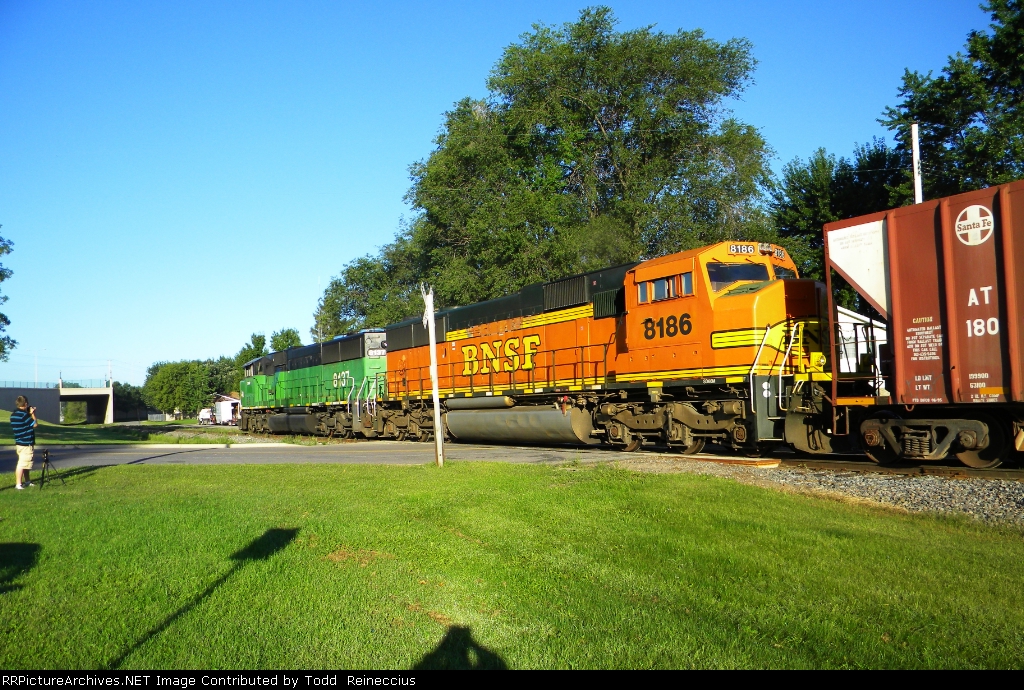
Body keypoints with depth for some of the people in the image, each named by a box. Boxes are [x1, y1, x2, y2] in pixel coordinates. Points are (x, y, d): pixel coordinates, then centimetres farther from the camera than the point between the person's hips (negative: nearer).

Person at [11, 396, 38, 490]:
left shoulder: (13, 414, 10)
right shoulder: (24, 414, -19)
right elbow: (35, 424, -13)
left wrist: (30, 414, 12)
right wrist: (33, 414, -3)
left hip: (19, 442, 10)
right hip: (26, 443, -10)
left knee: (25, 463, 19)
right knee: (22, 464, -6)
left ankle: (27, 481, 29)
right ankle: (18, 484, -4)